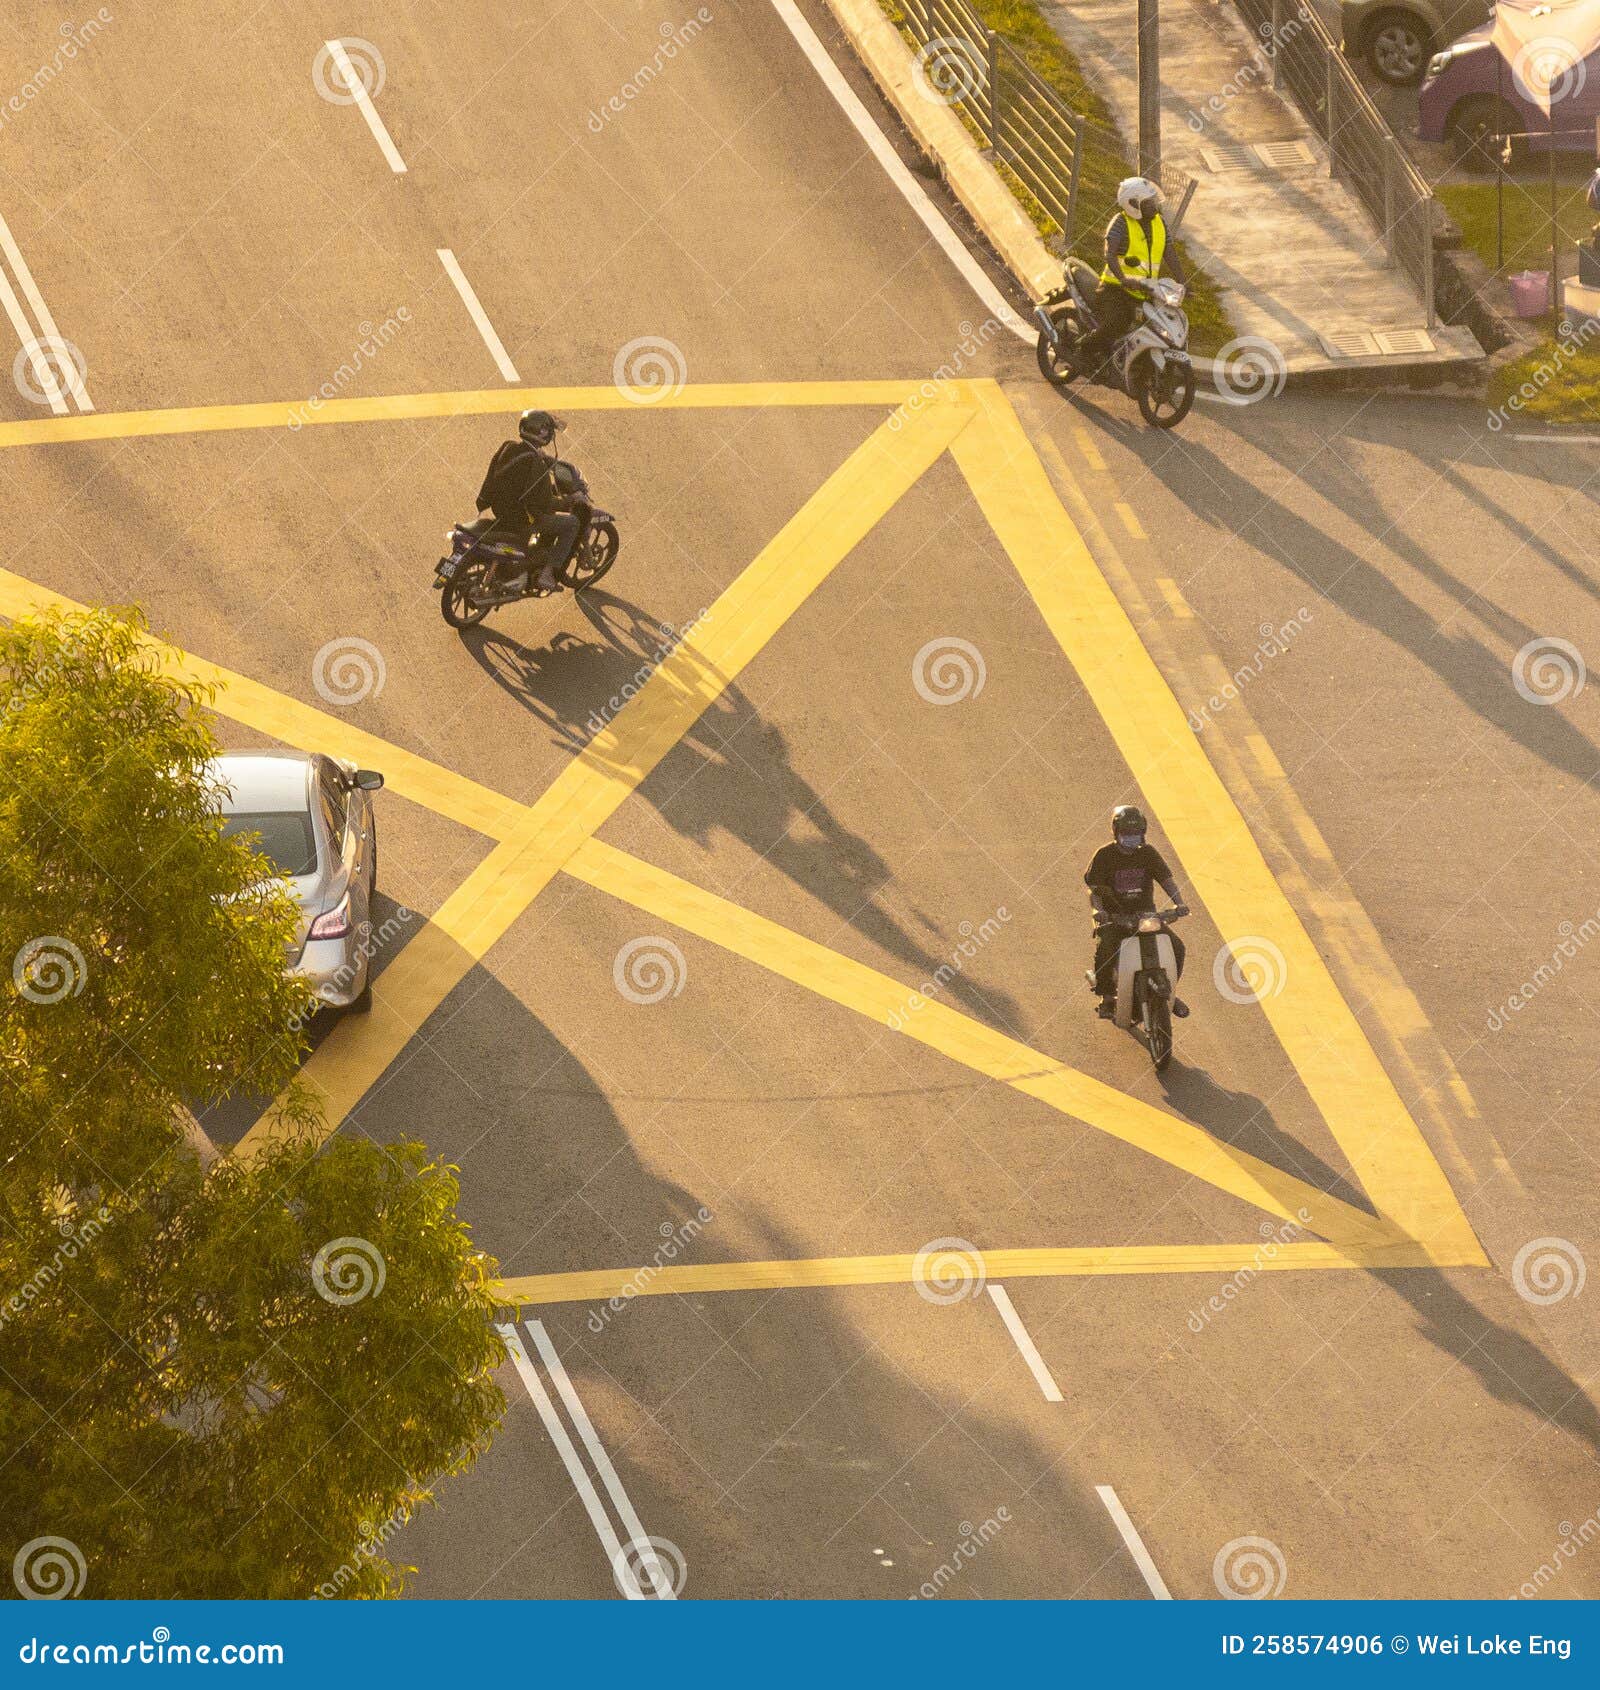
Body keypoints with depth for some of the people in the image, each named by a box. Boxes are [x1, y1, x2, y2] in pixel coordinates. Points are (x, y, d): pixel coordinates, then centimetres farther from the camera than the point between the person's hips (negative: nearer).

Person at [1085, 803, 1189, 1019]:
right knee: (1104, 951, -31)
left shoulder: (1148, 853, 3)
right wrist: (1098, 909, -30)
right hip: (1114, 917, -3)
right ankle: (1107, 997, -11)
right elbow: (1094, 888, -9)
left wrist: (1179, 903, -20)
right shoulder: (1104, 855, -5)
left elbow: (1166, 879, -2)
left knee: (1176, 946, -11)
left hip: (1145, 914, 3)